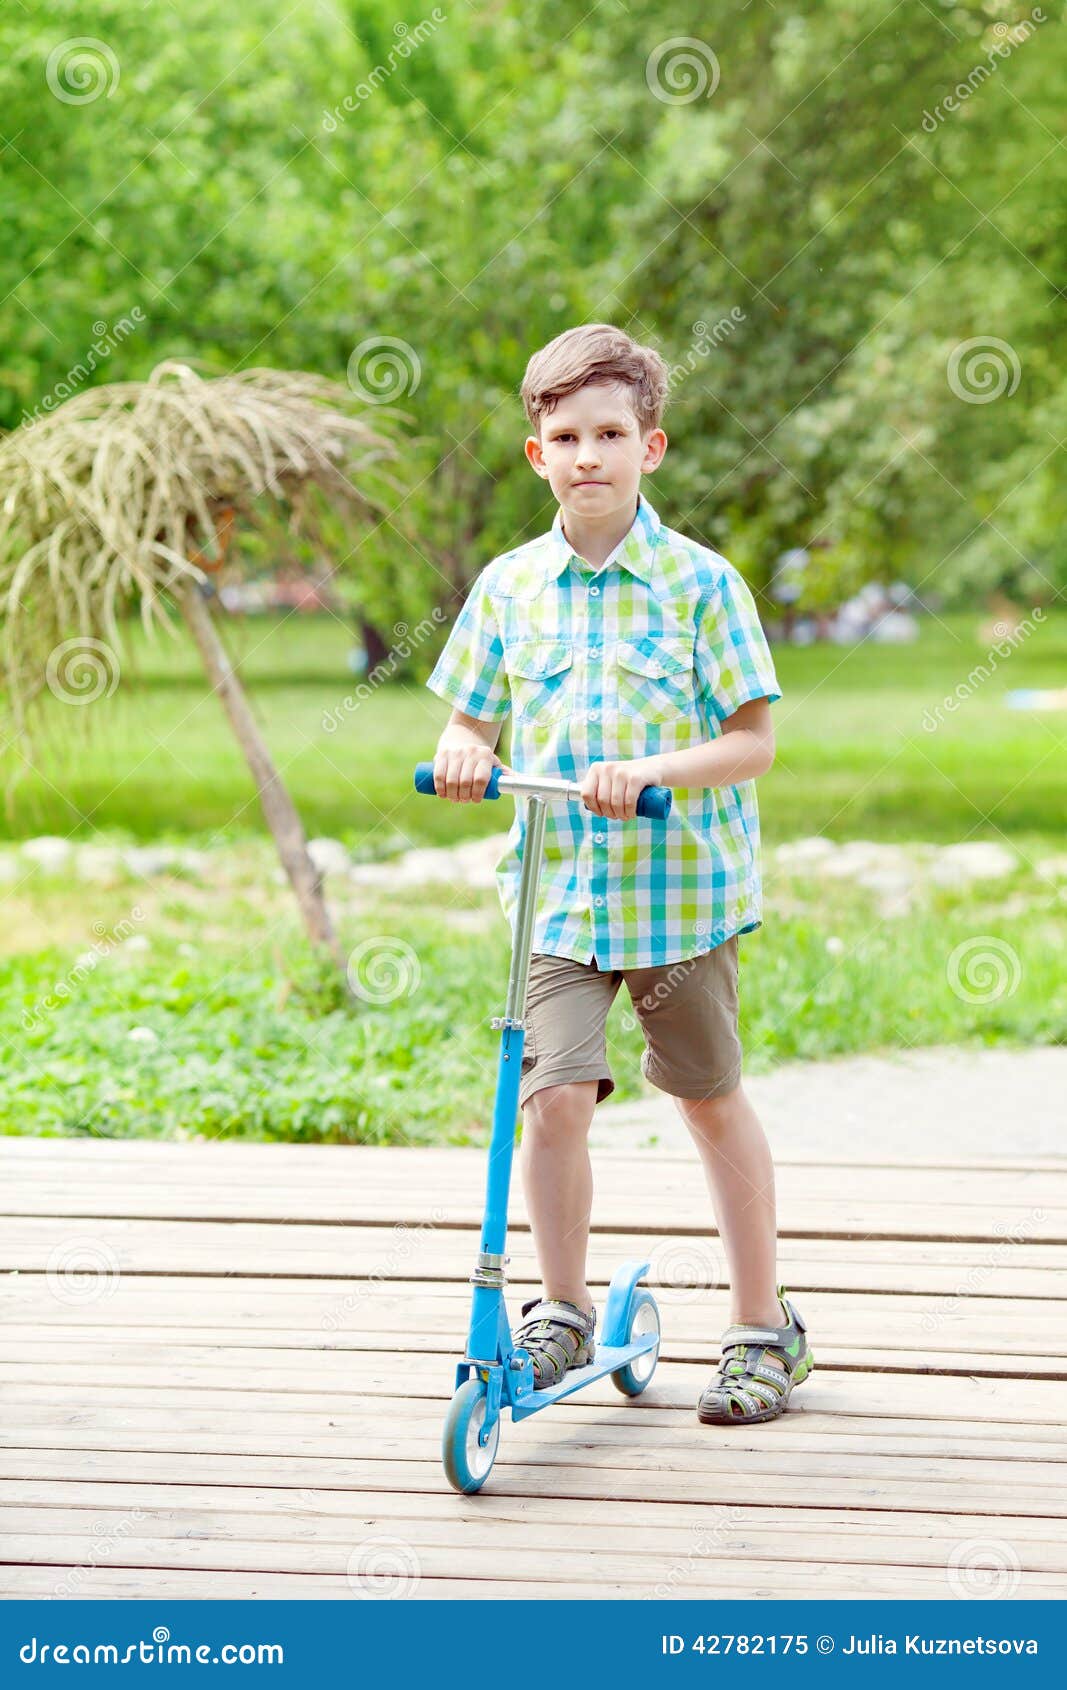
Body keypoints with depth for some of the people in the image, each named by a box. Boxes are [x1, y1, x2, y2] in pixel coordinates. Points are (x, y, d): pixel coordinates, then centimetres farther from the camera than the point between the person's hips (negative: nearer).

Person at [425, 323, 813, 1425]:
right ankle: (562, 1311, 12)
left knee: (711, 1100, 10)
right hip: (558, 891, 2)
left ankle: (763, 1324, 24)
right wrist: (464, 753, -11)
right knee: (552, 1098, -9)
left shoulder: (699, 581, -6)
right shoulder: (508, 587, 4)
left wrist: (647, 769, -23)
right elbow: (470, 720, 12)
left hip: (682, 888, -2)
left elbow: (753, 741, -8)